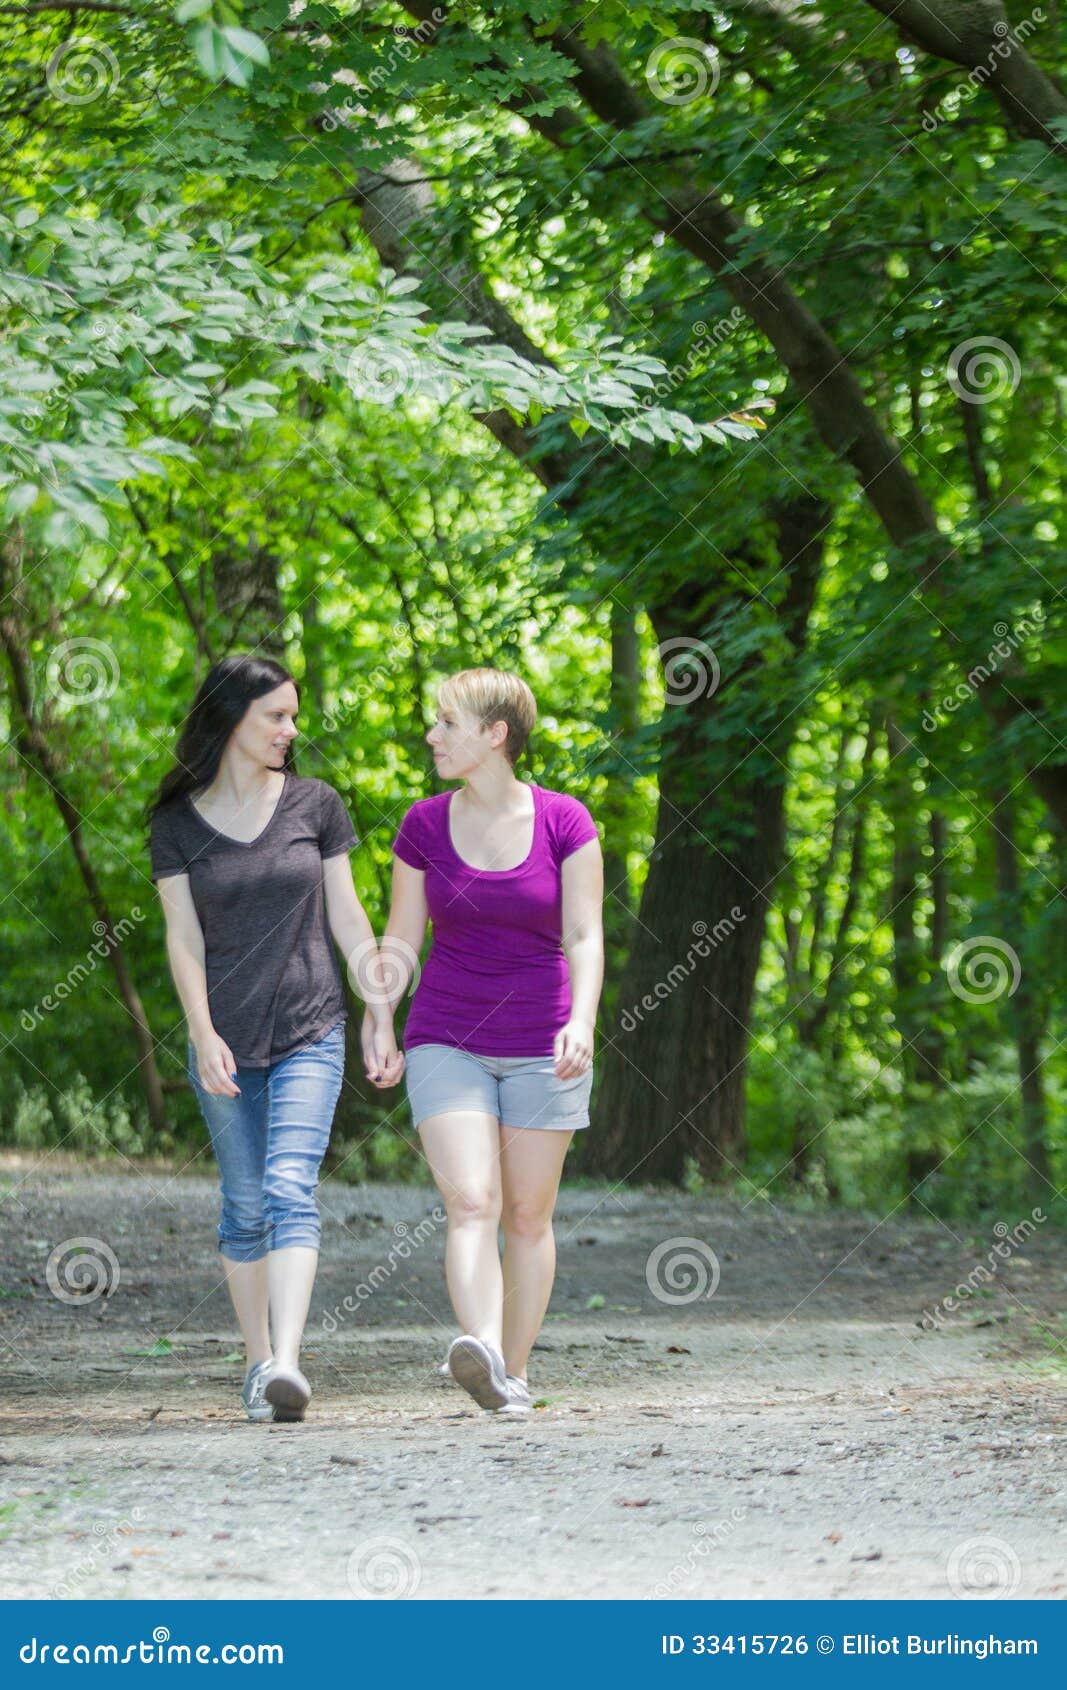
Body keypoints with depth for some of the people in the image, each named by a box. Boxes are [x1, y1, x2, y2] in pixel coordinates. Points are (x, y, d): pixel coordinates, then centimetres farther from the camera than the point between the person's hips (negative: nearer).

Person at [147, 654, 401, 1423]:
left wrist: (382, 1020, 1)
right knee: (244, 1209, 7)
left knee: (290, 1189, -17)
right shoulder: (178, 823, 2)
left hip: (310, 1034, -1)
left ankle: (287, 1363, -28)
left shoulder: (314, 806, 3)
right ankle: (258, 1362, 19)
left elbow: (348, 919, 5)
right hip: (226, 1040, 1)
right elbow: (183, 937, -3)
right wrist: (203, 1033, -15)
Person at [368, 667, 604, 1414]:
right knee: (471, 1204, -17)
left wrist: (581, 1023, -22)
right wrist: (375, 1023, -4)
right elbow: (401, 941, 7)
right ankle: (481, 1358, -35)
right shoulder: (424, 826, 2)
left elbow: (585, 938, -7)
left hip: (542, 1049, 0)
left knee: (529, 1216, 5)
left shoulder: (565, 822, -4)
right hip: (447, 1043, 0)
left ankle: (517, 1373, 15)